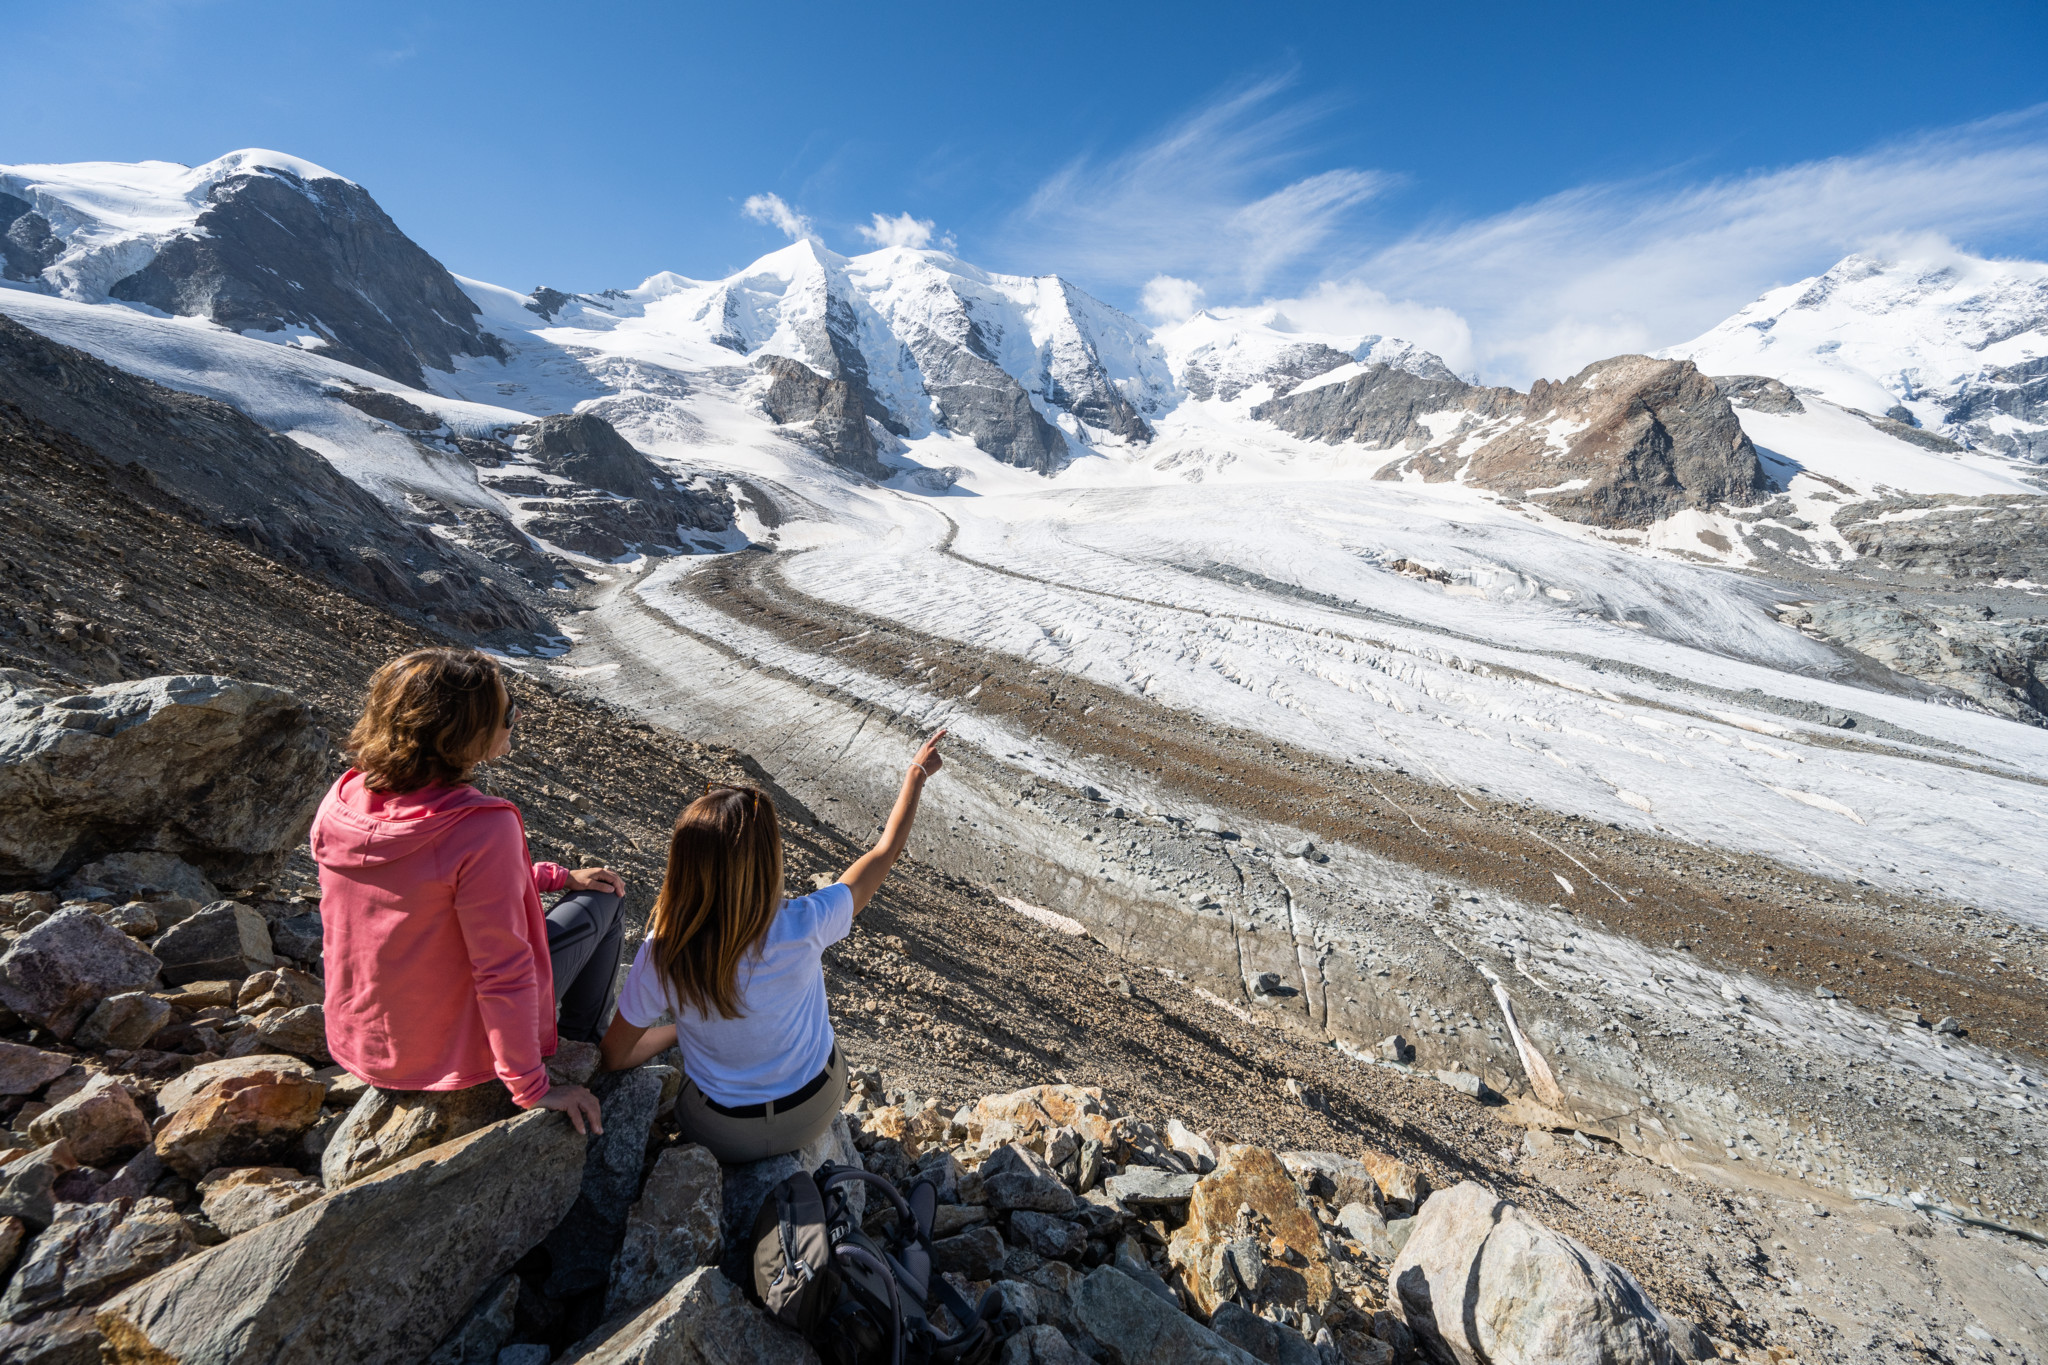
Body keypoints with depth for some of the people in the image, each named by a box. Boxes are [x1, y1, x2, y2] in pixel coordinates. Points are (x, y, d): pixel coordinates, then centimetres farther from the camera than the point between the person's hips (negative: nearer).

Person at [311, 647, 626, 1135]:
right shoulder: (484, 829, -33)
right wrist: (531, 1088, -15)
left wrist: (556, 876, 8)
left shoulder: (342, 800, -11)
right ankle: (580, 1049, 29)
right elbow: (503, 972, -27)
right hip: (453, 1052, -6)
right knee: (605, 898, 9)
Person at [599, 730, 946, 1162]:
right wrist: (917, 774, -3)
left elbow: (615, 1055, -11)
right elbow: (885, 852, -17)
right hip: (819, 1107, -1)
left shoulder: (661, 956, -30)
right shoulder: (802, 929, -34)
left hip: (724, 1137, 1)